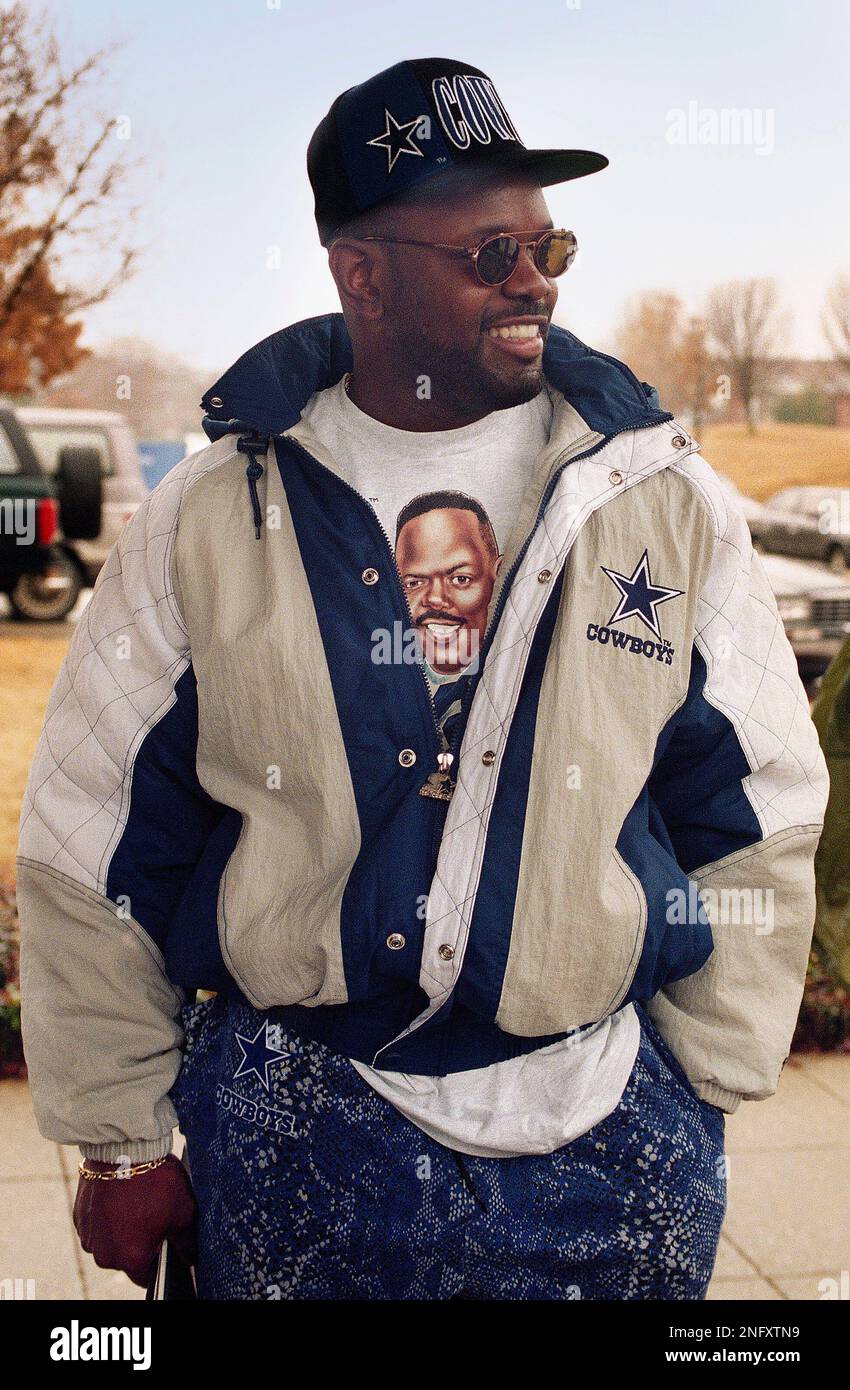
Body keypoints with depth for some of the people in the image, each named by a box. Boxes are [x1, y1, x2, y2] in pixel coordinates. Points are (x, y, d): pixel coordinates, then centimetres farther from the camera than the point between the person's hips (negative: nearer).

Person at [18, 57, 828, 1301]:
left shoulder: (666, 505, -4)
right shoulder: (209, 523, -5)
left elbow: (755, 821, 4)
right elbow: (93, 855, 1)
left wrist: (698, 1092, 4)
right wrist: (121, 1147, 4)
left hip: (607, 1133, 1)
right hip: (288, 1137, 0)